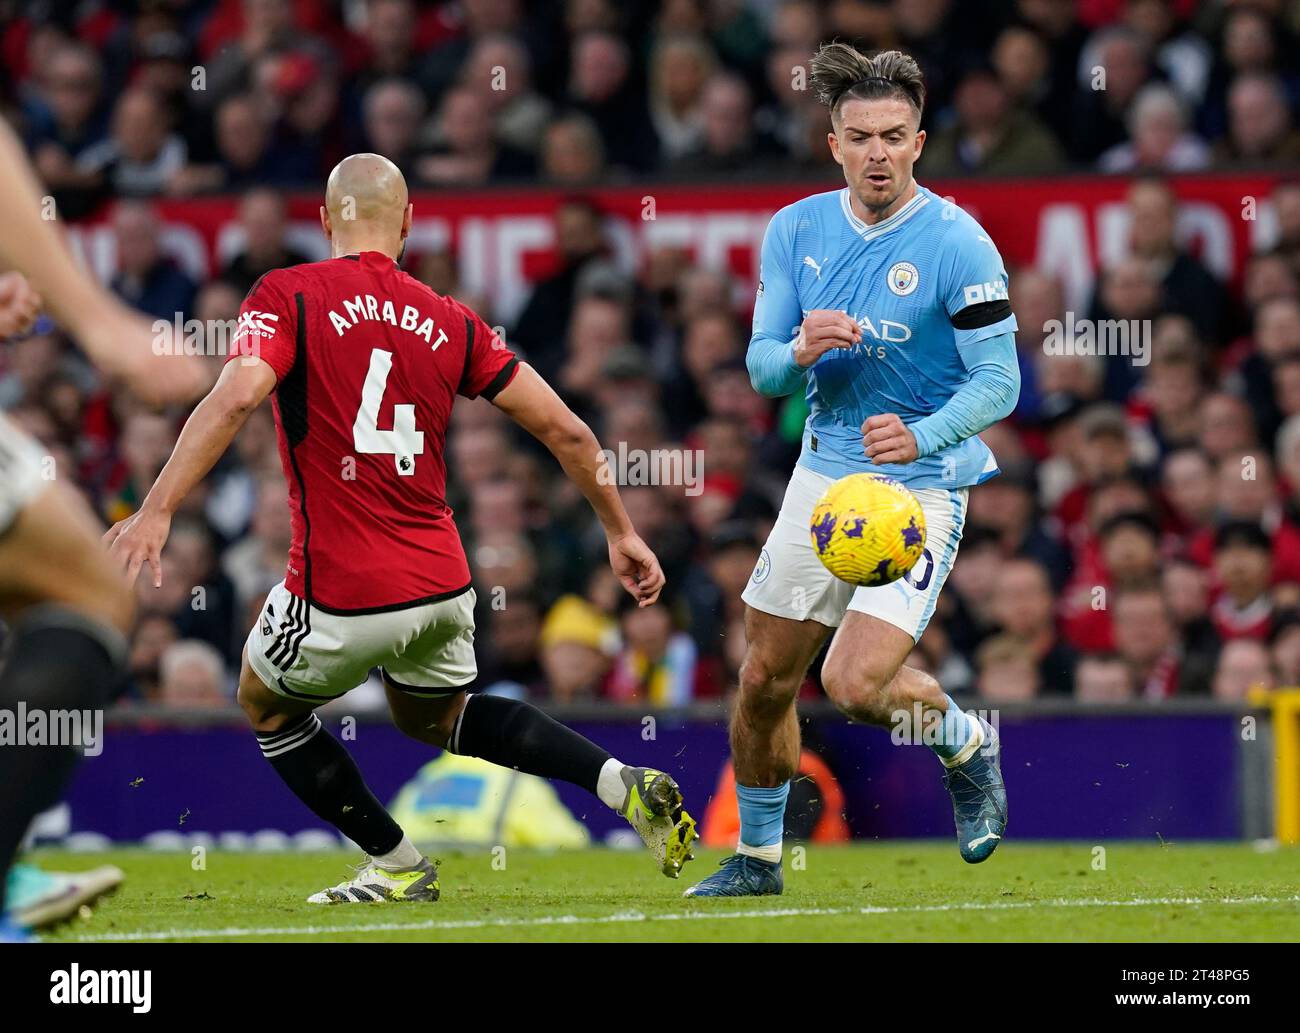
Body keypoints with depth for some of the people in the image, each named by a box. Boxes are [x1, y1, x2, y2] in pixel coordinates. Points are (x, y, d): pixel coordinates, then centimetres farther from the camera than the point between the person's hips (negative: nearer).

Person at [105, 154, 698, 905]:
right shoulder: (450, 322, 7)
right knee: (433, 714, 32)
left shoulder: (288, 298, -5)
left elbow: (237, 396, -22)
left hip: (342, 593, -5)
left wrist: (157, 512, -25)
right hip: (442, 582, 5)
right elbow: (564, 429, 6)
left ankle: (398, 865, 26)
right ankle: (622, 781, 14)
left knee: (265, 703, 26)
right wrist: (621, 532, 18)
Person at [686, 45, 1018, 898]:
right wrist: (802, 351, -21)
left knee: (856, 684, -19)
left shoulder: (958, 244, -14)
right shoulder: (796, 230, 1)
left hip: (922, 485, -5)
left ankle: (968, 744, 13)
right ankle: (757, 858, 30)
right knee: (765, 680, 10)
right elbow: (762, 368, 3)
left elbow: (999, 380, -14)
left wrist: (922, 436, -31)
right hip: (825, 474, 5)